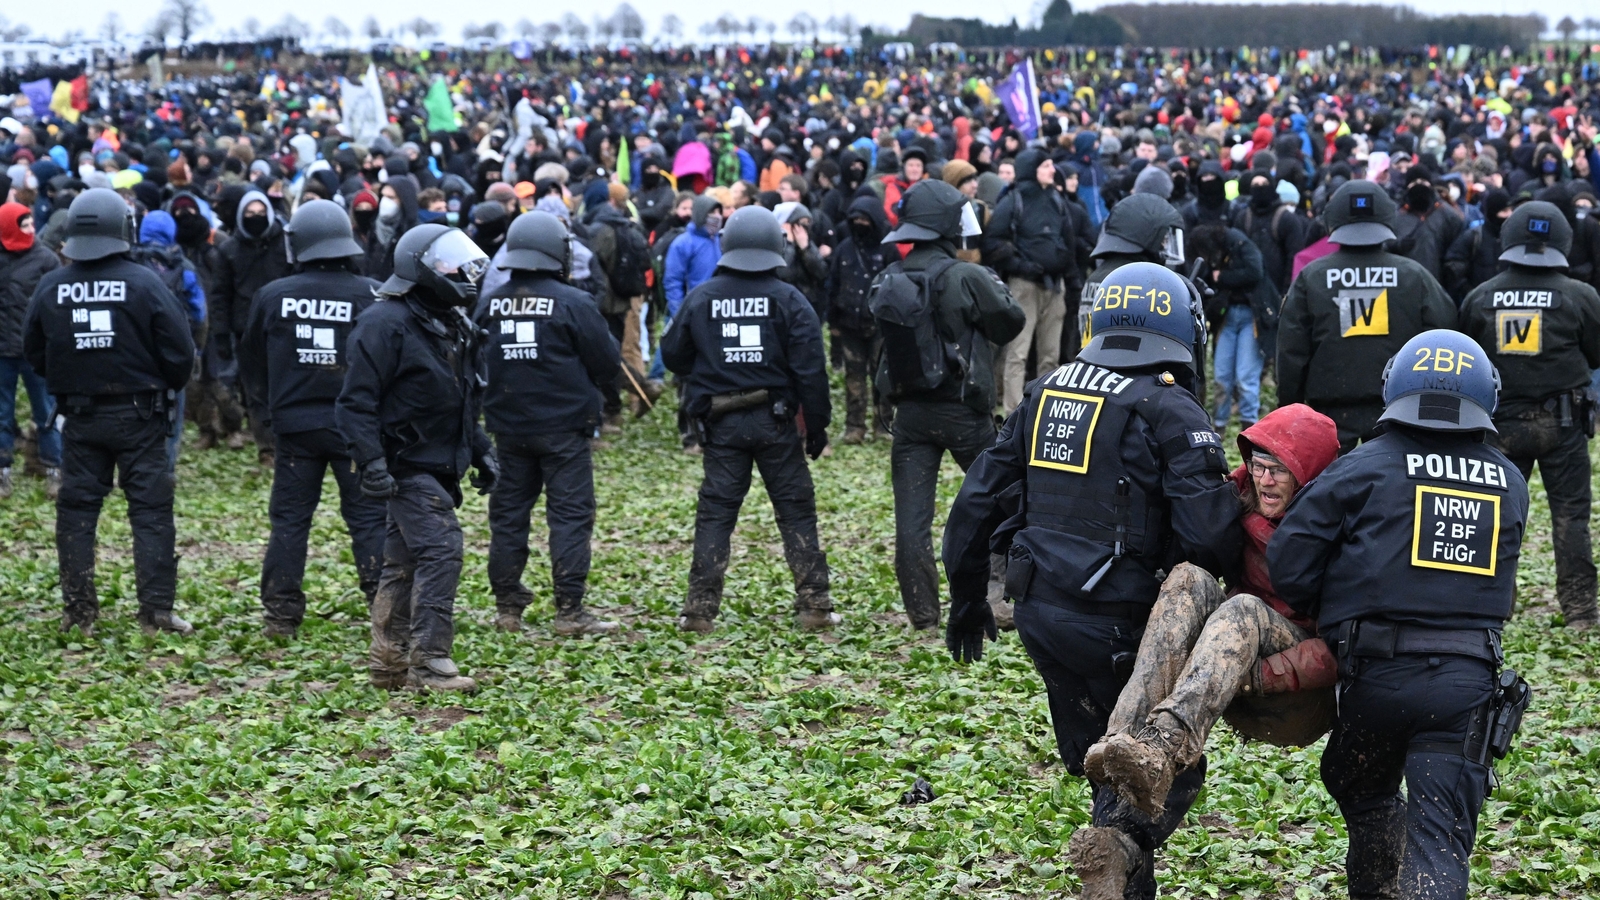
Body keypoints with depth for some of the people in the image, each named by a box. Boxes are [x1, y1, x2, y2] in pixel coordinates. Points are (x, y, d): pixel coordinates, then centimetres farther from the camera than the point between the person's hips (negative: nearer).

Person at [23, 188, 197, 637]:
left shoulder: (50, 287, -3)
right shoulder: (144, 283, -13)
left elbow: (34, 352, 8)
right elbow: (180, 351, -11)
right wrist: (165, 389, 8)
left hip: (80, 415, 3)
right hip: (139, 415, -2)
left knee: (76, 510, 10)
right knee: (151, 511, 3)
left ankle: (79, 612, 11)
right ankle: (156, 612, 0)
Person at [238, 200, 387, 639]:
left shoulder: (272, 296, 0)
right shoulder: (372, 296, -9)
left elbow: (251, 366, 11)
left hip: (294, 425, 2)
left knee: (289, 518, 9)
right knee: (369, 517, 4)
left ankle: (280, 613, 11)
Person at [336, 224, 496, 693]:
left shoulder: (452, 325, 15)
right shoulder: (386, 323, -15)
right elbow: (357, 401, -18)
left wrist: (481, 451, 22)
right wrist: (371, 462, -24)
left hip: (440, 467, 9)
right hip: (409, 465, -9)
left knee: (405, 560, 13)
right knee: (441, 550, -16)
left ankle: (389, 663, 19)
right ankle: (429, 661, -14)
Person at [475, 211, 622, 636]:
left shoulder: (487, 305, 0)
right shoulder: (573, 303, -12)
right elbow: (608, 367, -6)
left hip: (508, 429, 4)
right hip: (563, 429, -4)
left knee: (507, 514, 12)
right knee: (570, 515, 0)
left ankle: (507, 609, 16)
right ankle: (569, 612, -3)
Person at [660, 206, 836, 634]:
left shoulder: (700, 298, -1)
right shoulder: (787, 299, -6)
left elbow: (673, 353, 6)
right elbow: (810, 368, -7)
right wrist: (817, 425, 0)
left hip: (720, 422, 1)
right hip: (774, 421, -1)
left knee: (715, 512, 5)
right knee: (796, 510, 6)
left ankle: (700, 610, 2)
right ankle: (814, 606, 6)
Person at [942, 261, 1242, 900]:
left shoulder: (1045, 394, 10)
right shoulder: (1168, 410, -10)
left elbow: (978, 501, 13)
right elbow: (1209, 534, -18)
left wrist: (966, 598, 23)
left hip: (1038, 611, 6)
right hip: (1115, 622, -6)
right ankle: (1121, 841, -23)